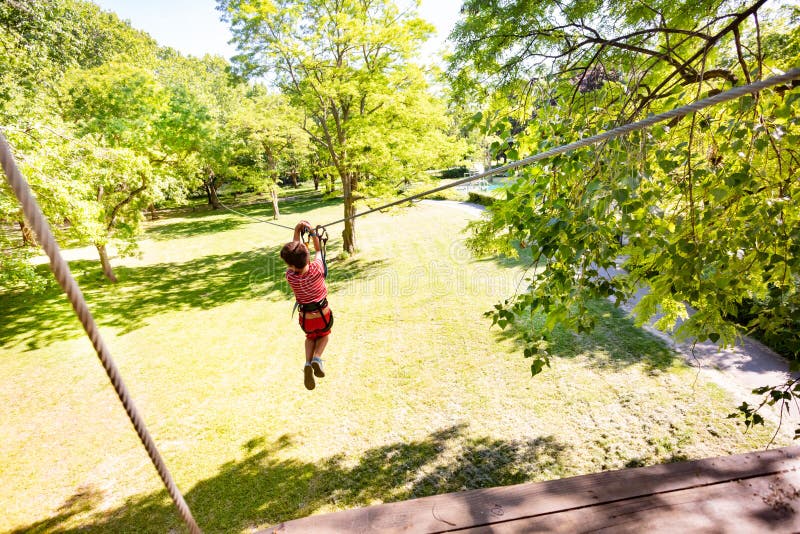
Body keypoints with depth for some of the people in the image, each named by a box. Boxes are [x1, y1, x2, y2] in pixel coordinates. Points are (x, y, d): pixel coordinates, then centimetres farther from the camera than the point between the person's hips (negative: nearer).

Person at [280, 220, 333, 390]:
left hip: (306, 319, 0)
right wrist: (313, 232, -2)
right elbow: (318, 250, -2)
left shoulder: (290, 276, -21)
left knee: (310, 337, 32)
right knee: (324, 335, 31)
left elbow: (292, 251, -7)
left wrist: (297, 231, -10)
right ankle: (317, 358, 1)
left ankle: (308, 362, 3)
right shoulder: (317, 269, -24)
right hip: (324, 315, 0)